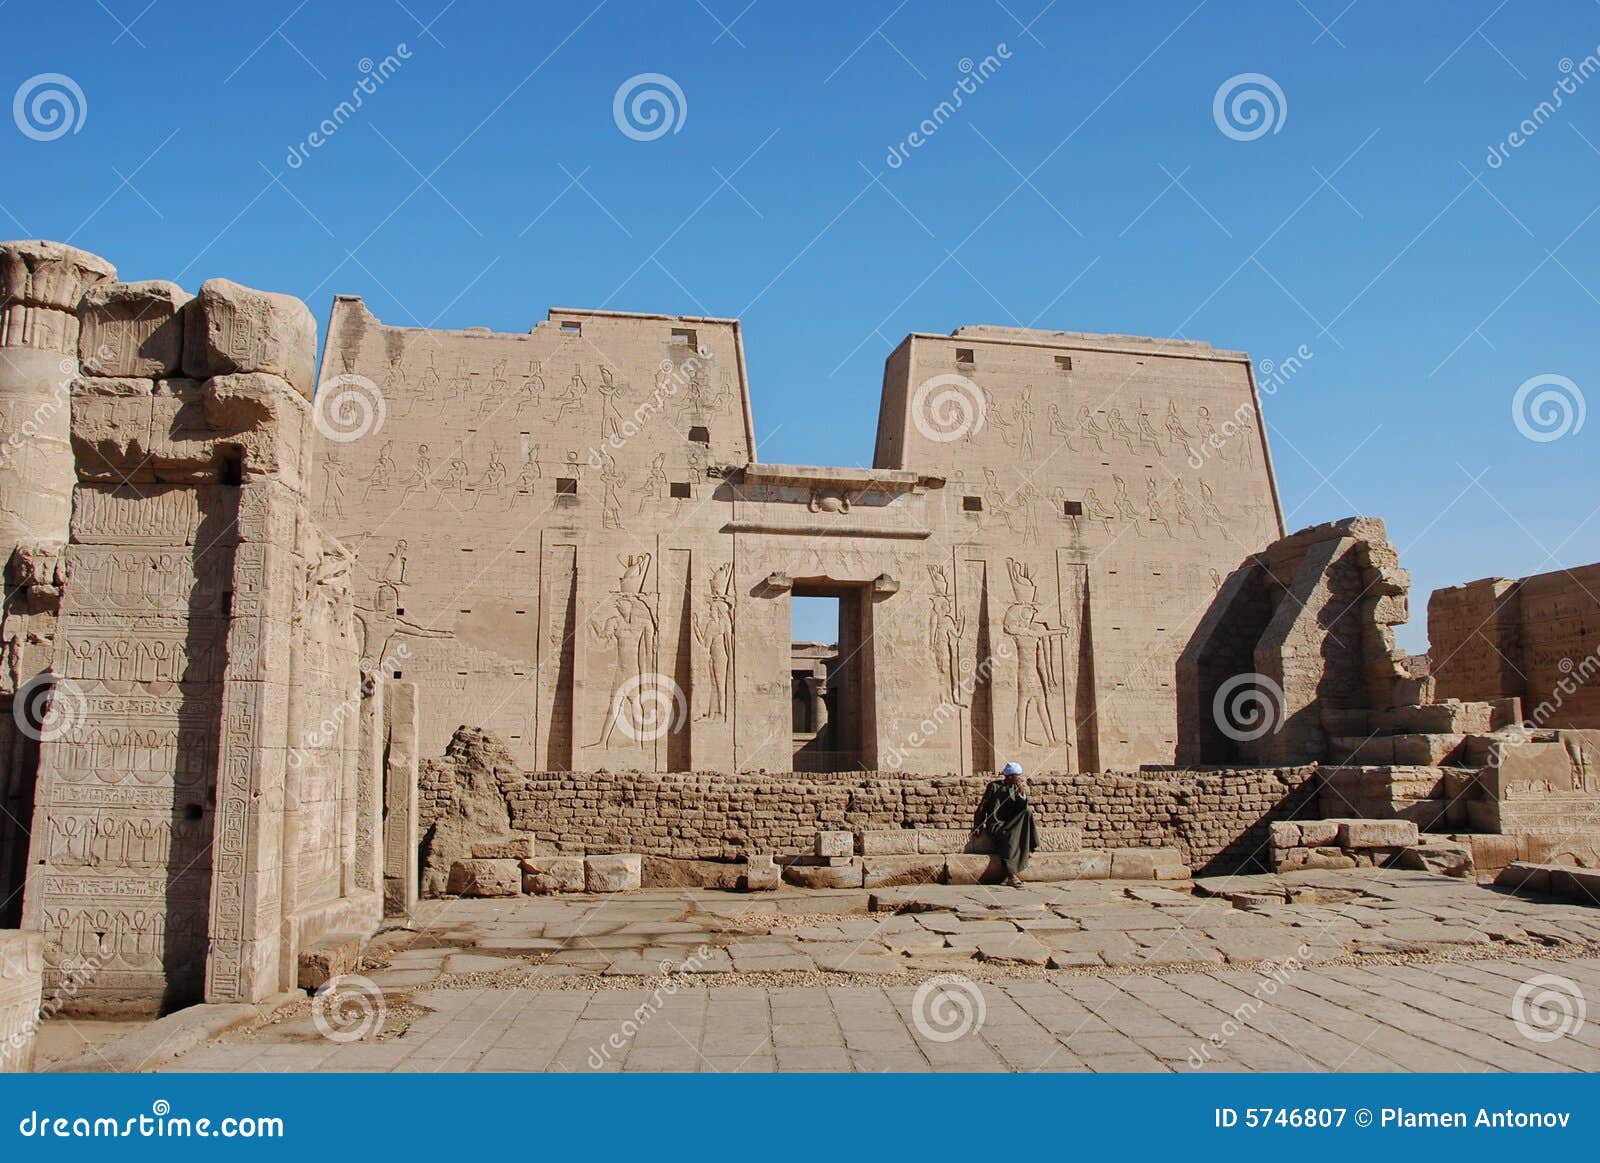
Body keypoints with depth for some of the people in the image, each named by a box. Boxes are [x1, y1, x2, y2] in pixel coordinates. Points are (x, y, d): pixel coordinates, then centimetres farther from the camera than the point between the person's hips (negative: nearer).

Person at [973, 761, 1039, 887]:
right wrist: (977, 827, -4)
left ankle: (1029, 849, -18)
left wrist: (1022, 795, -16)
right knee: (1009, 836, -35)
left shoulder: (1016, 788, 11)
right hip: (995, 825, -5)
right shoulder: (994, 786, -2)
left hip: (1010, 824, 5)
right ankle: (1011, 876, -36)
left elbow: (1021, 809, -1)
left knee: (1028, 812, -18)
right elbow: (982, 808, 0)